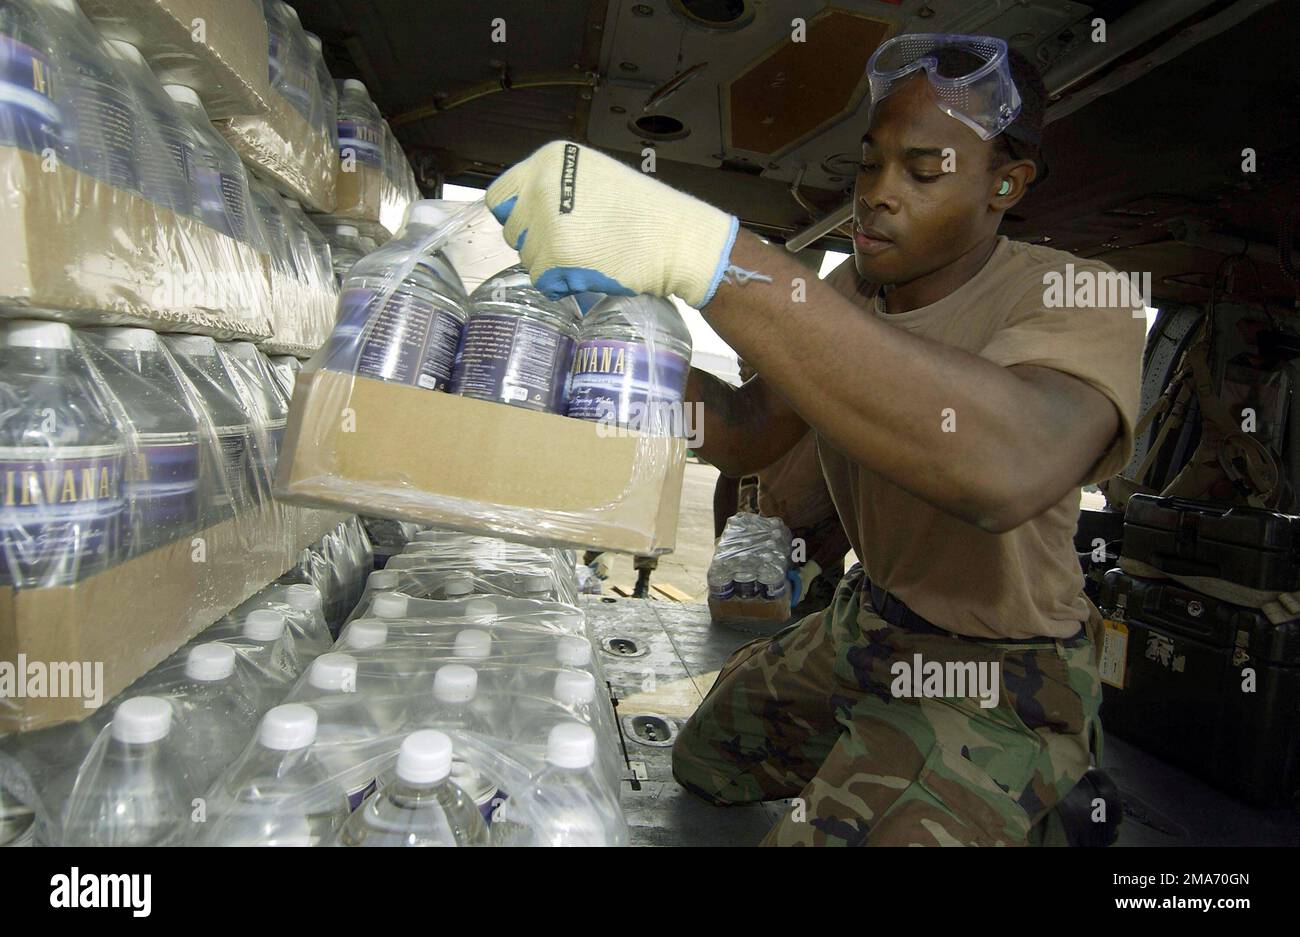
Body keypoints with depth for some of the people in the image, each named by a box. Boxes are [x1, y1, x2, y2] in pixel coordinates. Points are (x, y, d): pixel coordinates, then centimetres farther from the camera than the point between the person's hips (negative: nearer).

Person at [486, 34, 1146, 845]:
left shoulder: (1073, 300, -26)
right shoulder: (848, 293, 0)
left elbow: (1005, 467, -49)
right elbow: (751, 437, 0)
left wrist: (701, 248, -53)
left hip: (998, 675, -7)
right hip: (872, 617, 8)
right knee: (705, 763, 22)